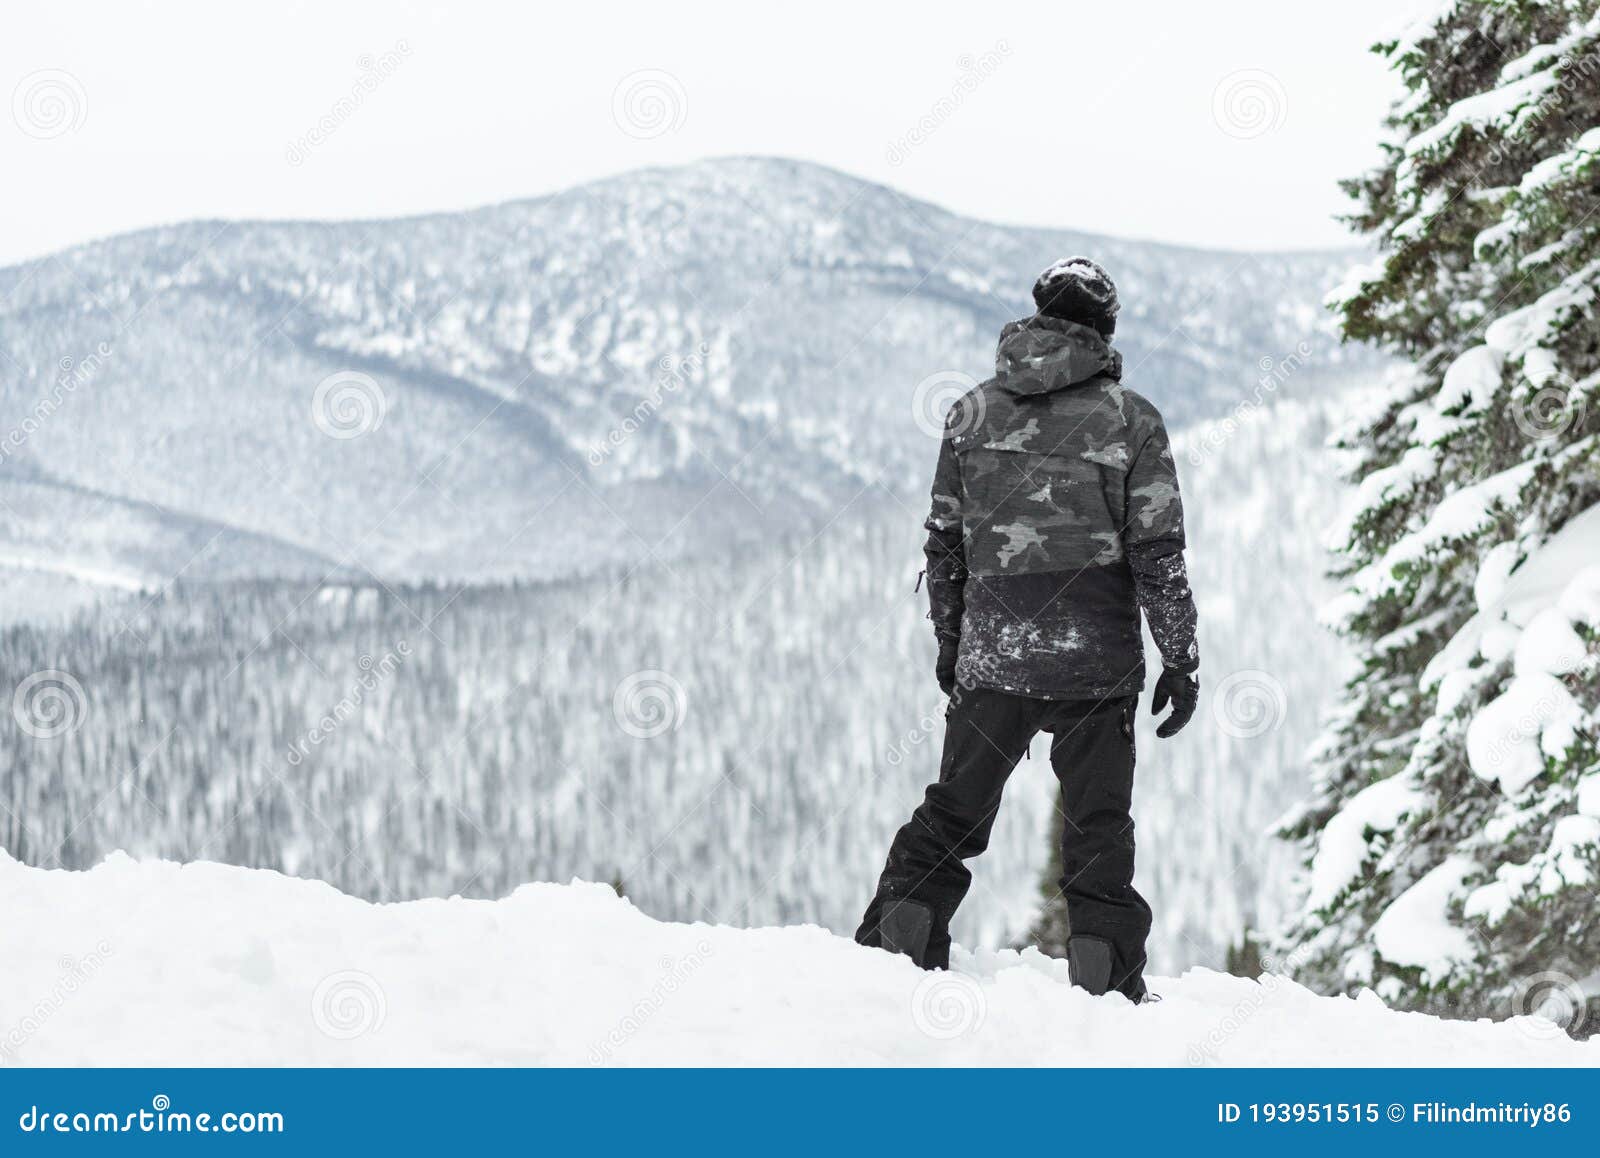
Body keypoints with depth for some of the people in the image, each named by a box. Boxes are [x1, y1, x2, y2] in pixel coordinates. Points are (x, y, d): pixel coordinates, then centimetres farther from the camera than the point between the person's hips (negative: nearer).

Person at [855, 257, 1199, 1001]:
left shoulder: (974, 412, 5)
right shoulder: (1131, 419, -4)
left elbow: (945, 541, 9)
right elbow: (1158, 552, -6)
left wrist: (948, 641, 20)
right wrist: (1181, 659, 0)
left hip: (992, 653, 2)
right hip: (1096, 658, -2)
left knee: (953, 810, 12)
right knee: (1098, 825, 6)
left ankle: (897, 935, 4)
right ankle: (1103, 970, 3)